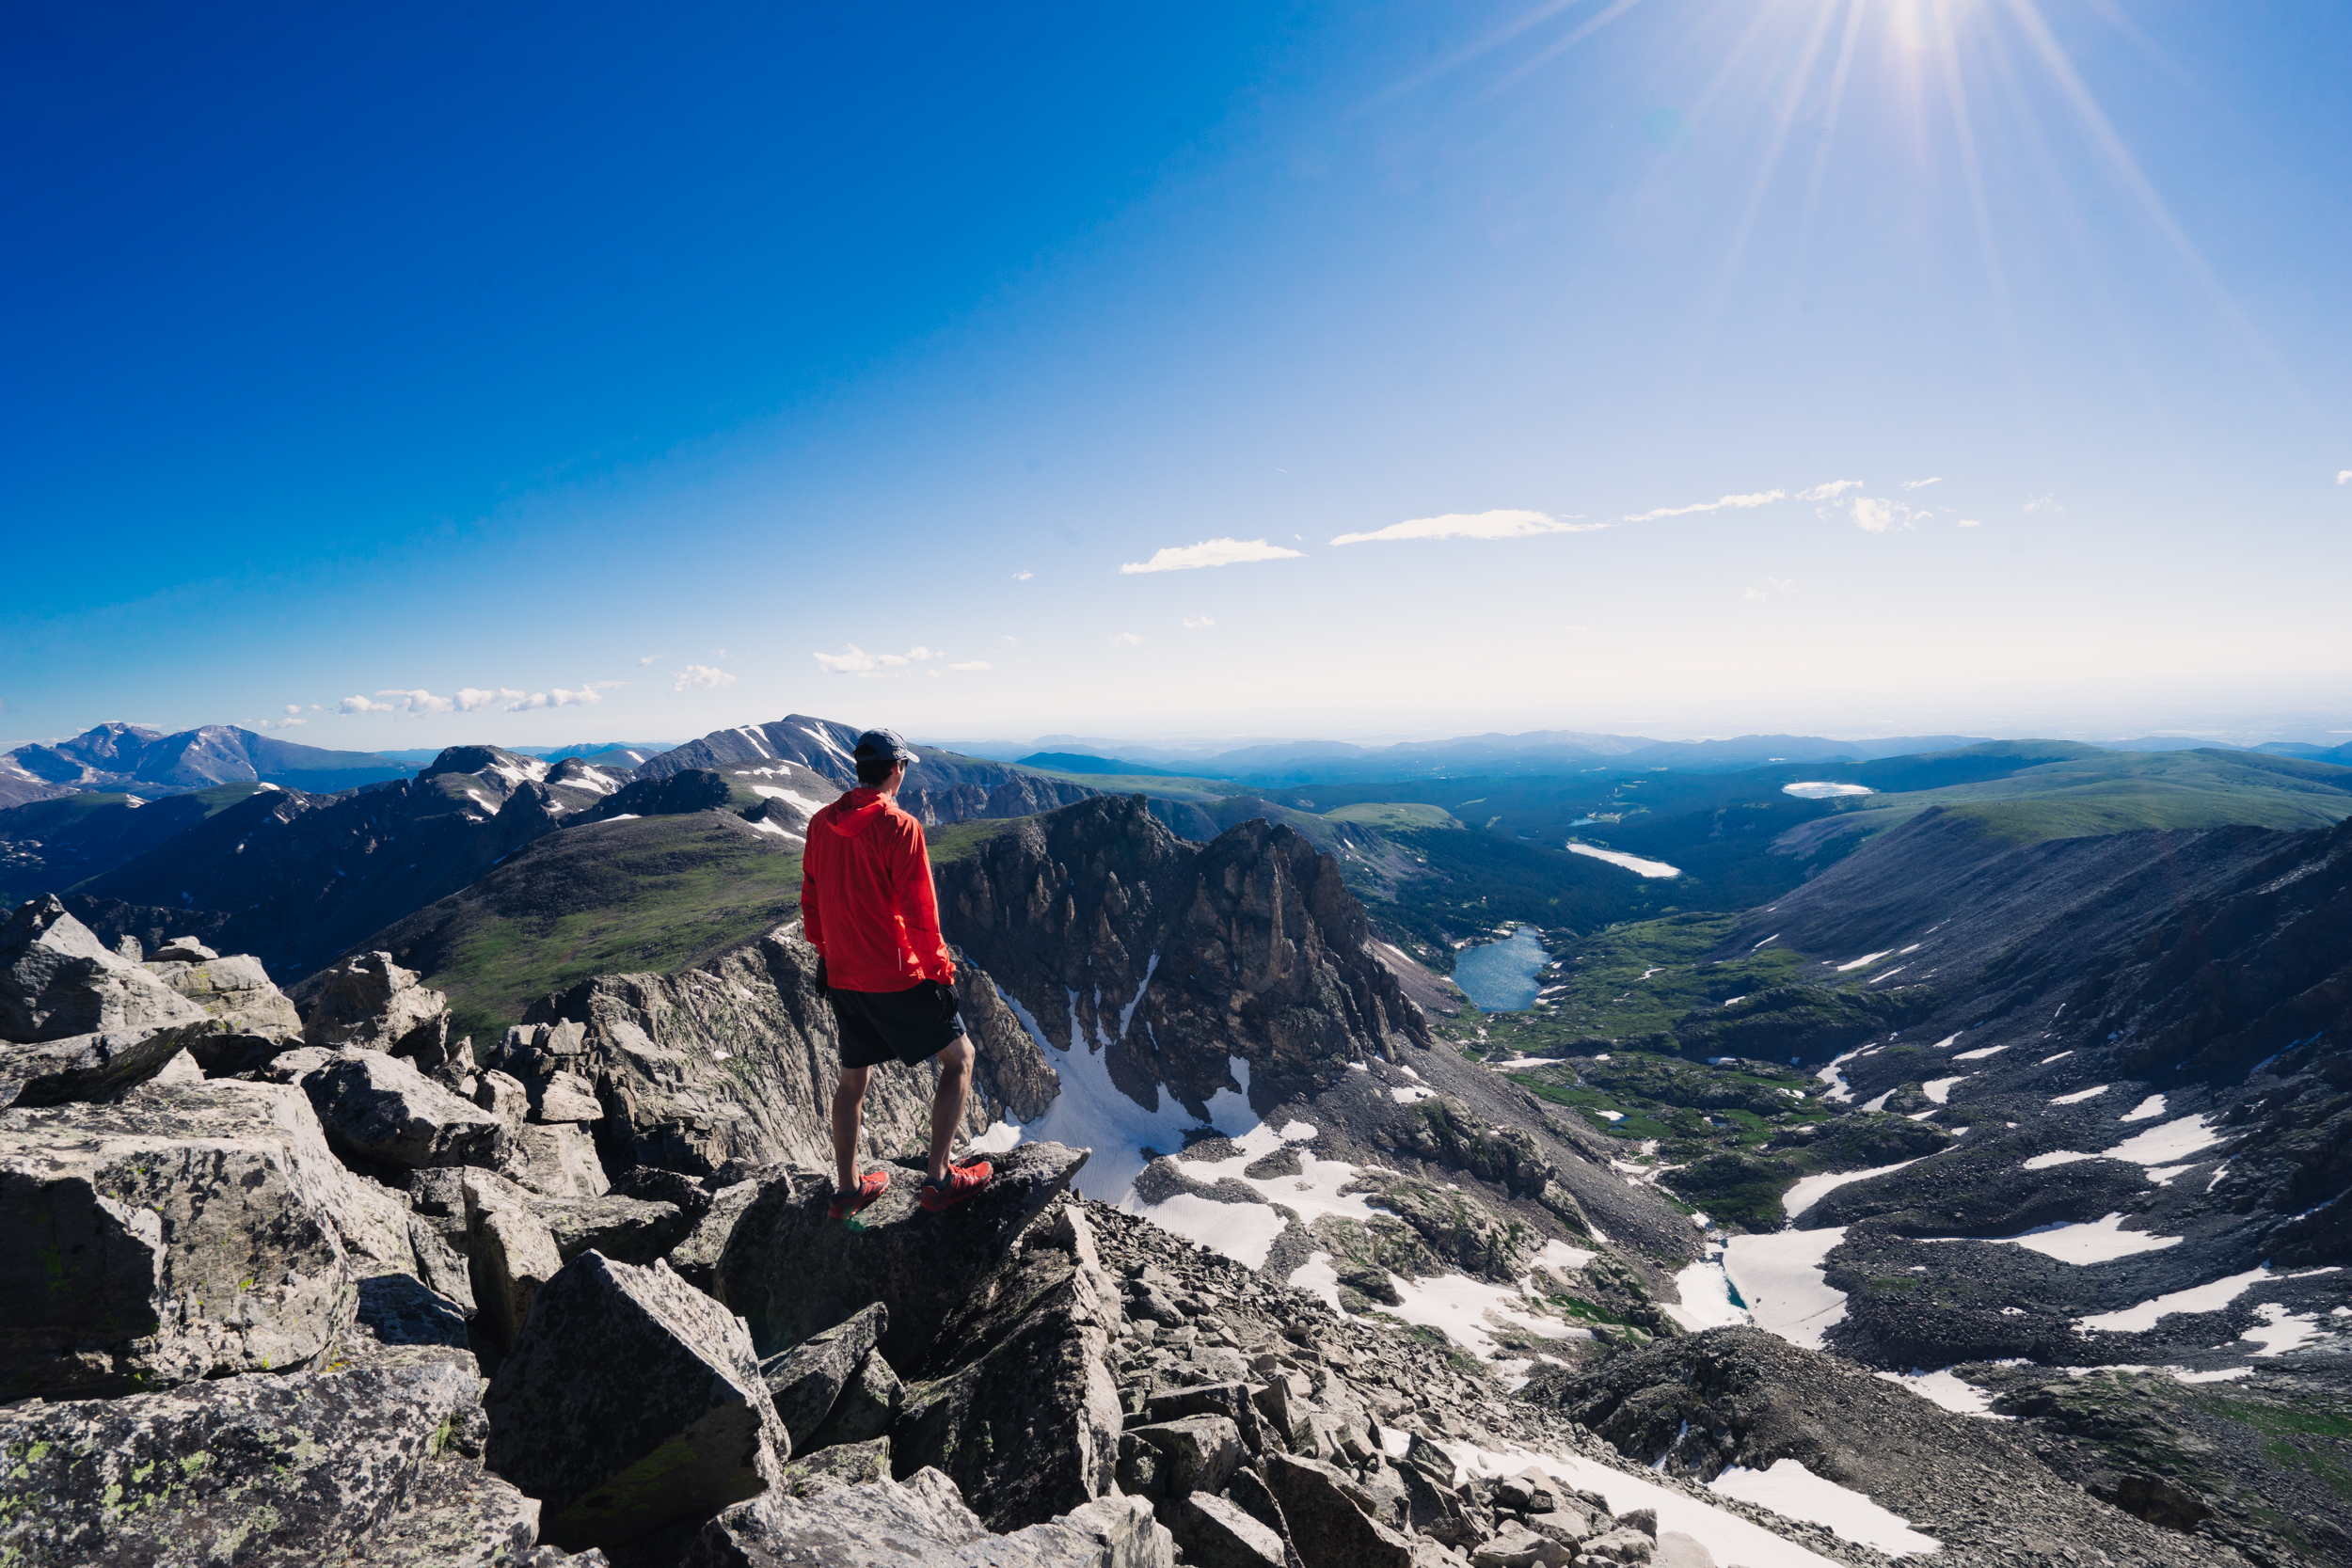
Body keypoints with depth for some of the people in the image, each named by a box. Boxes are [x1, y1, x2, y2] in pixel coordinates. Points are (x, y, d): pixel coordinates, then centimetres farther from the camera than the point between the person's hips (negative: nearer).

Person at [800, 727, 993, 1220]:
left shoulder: (821, 824, 3)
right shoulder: (899, 827, -18)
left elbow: (811, 899, 13)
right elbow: (918, 910, -18)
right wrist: (940, 969, -8)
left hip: (843, 976, 7)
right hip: (897, 977, -7)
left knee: (853, 1077, 21)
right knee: (959, 1057, 9)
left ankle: (847, 1189, 32)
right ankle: (939, 1181, 9)